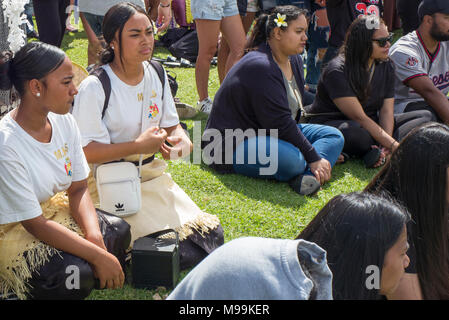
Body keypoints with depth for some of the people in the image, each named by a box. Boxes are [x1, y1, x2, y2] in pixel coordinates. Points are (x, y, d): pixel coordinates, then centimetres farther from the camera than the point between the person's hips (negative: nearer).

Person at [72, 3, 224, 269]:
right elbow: (85, 151, -19)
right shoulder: (94, 87, -16)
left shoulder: (156, 75, 5)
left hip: (151, 174, 7)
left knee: (211, 235, -4)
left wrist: (179, 138, -11)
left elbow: (171, 125, 14)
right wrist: (139, 146, -25)